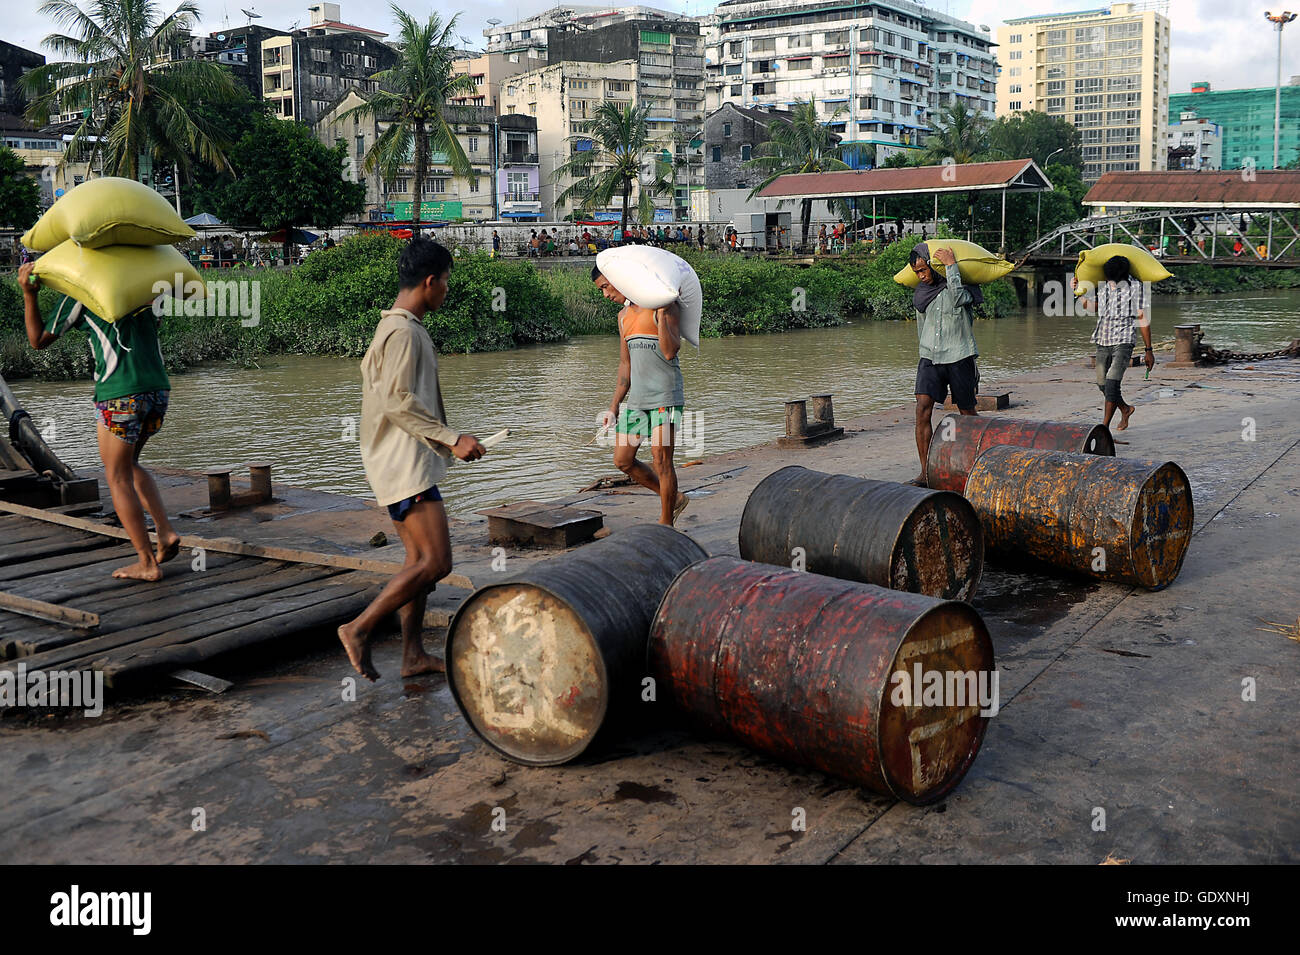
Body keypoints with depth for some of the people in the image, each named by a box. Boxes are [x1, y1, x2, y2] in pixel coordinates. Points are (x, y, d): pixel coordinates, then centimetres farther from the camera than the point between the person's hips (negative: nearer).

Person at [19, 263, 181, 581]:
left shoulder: (80, 292, 4)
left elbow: (38, 340, 9)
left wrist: (28, 294, 3)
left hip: (119, 394, -5)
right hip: (158, 387, 6)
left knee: (117, 477, 7)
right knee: (129, 465, 25)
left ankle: (146, 563, 4)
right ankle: (165, 532, 9)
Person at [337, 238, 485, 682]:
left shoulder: (392, 328, 17)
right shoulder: (404, 332, -15)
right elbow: (398, 402, -23)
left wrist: (440, 440, 27)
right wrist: (452, 438, -22)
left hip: (406, 463, 11)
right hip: (405, 466, -11)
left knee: (421, 558, 11)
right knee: (435, 562, -11)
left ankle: (413, 654, 15)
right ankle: (359, 628, -5)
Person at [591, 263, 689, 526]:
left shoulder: (662, 306, -8)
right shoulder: (623, 315, 15)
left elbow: (670, 351, -20)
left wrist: (661, 312, -25)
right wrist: (613, 407, 19)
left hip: (665, 396, -8)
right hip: (637, 397, 8)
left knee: (661, 459, -9)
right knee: (622, 460, 6)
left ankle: (666, 524, 3)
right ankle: (673, 499, 22)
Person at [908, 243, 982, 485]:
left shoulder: (963, 283, -4)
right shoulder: (921, 291, 12)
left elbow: (958, 299, -27)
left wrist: (951, 265, -20)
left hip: (959, 357, -4)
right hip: (930, 357, 4)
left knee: (967, 412, 6)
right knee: (922, 409, -13)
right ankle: (926, 472, -14)